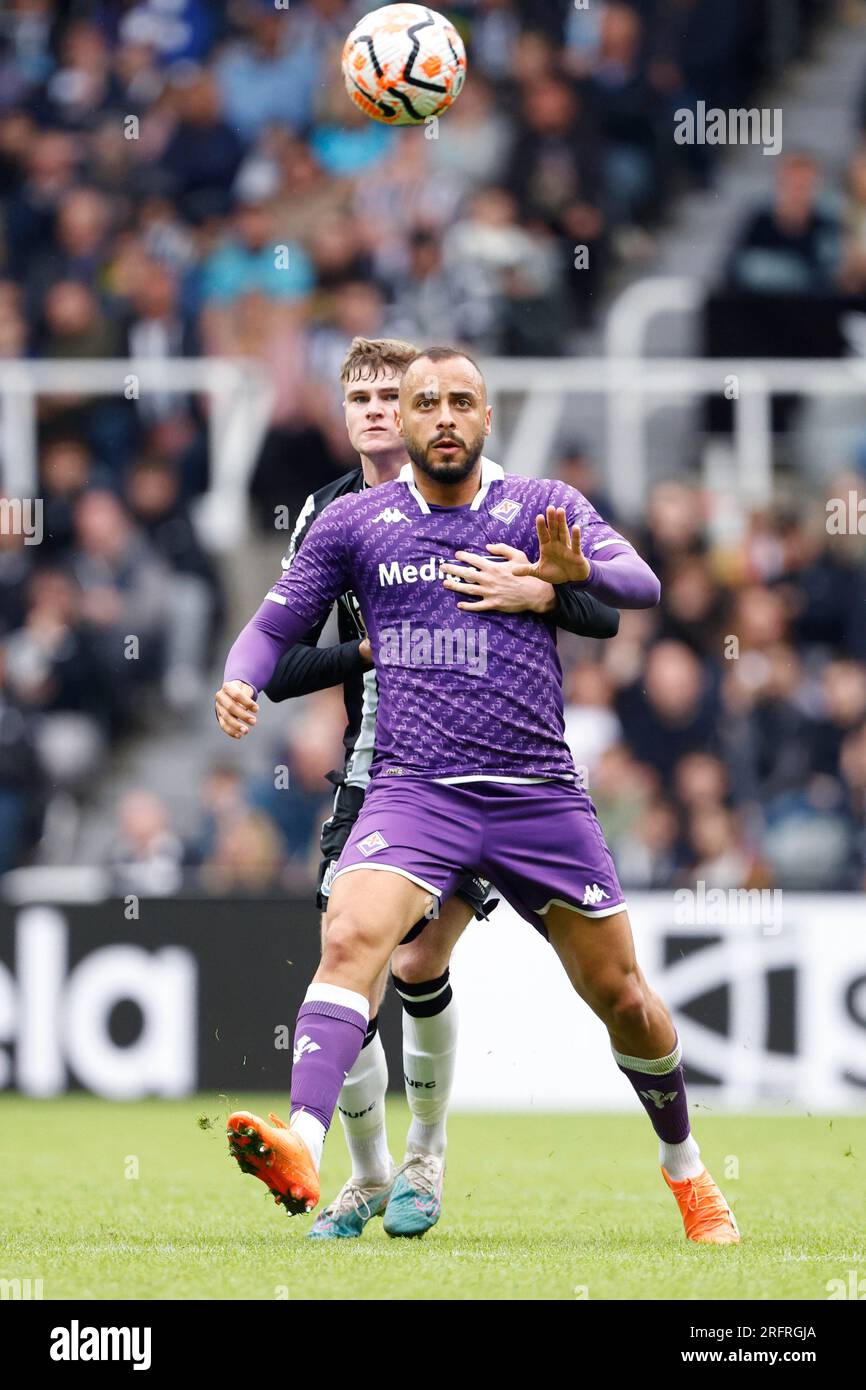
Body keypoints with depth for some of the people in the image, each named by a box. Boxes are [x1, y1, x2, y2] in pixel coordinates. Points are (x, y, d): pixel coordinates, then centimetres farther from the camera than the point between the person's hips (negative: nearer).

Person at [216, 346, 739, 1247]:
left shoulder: (543, 506, 5)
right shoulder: (354, 523, 8)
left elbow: (641, 587, -8)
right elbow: (273, 626, 14)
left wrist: (577, 569, -30)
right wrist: (240, 684, -8)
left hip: (540, 792, 1)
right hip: (414, 791, -1)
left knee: (620, 996, 7)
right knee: (351, 937, -28)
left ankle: (684, 1166, 33)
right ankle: (301, 1153, -43)